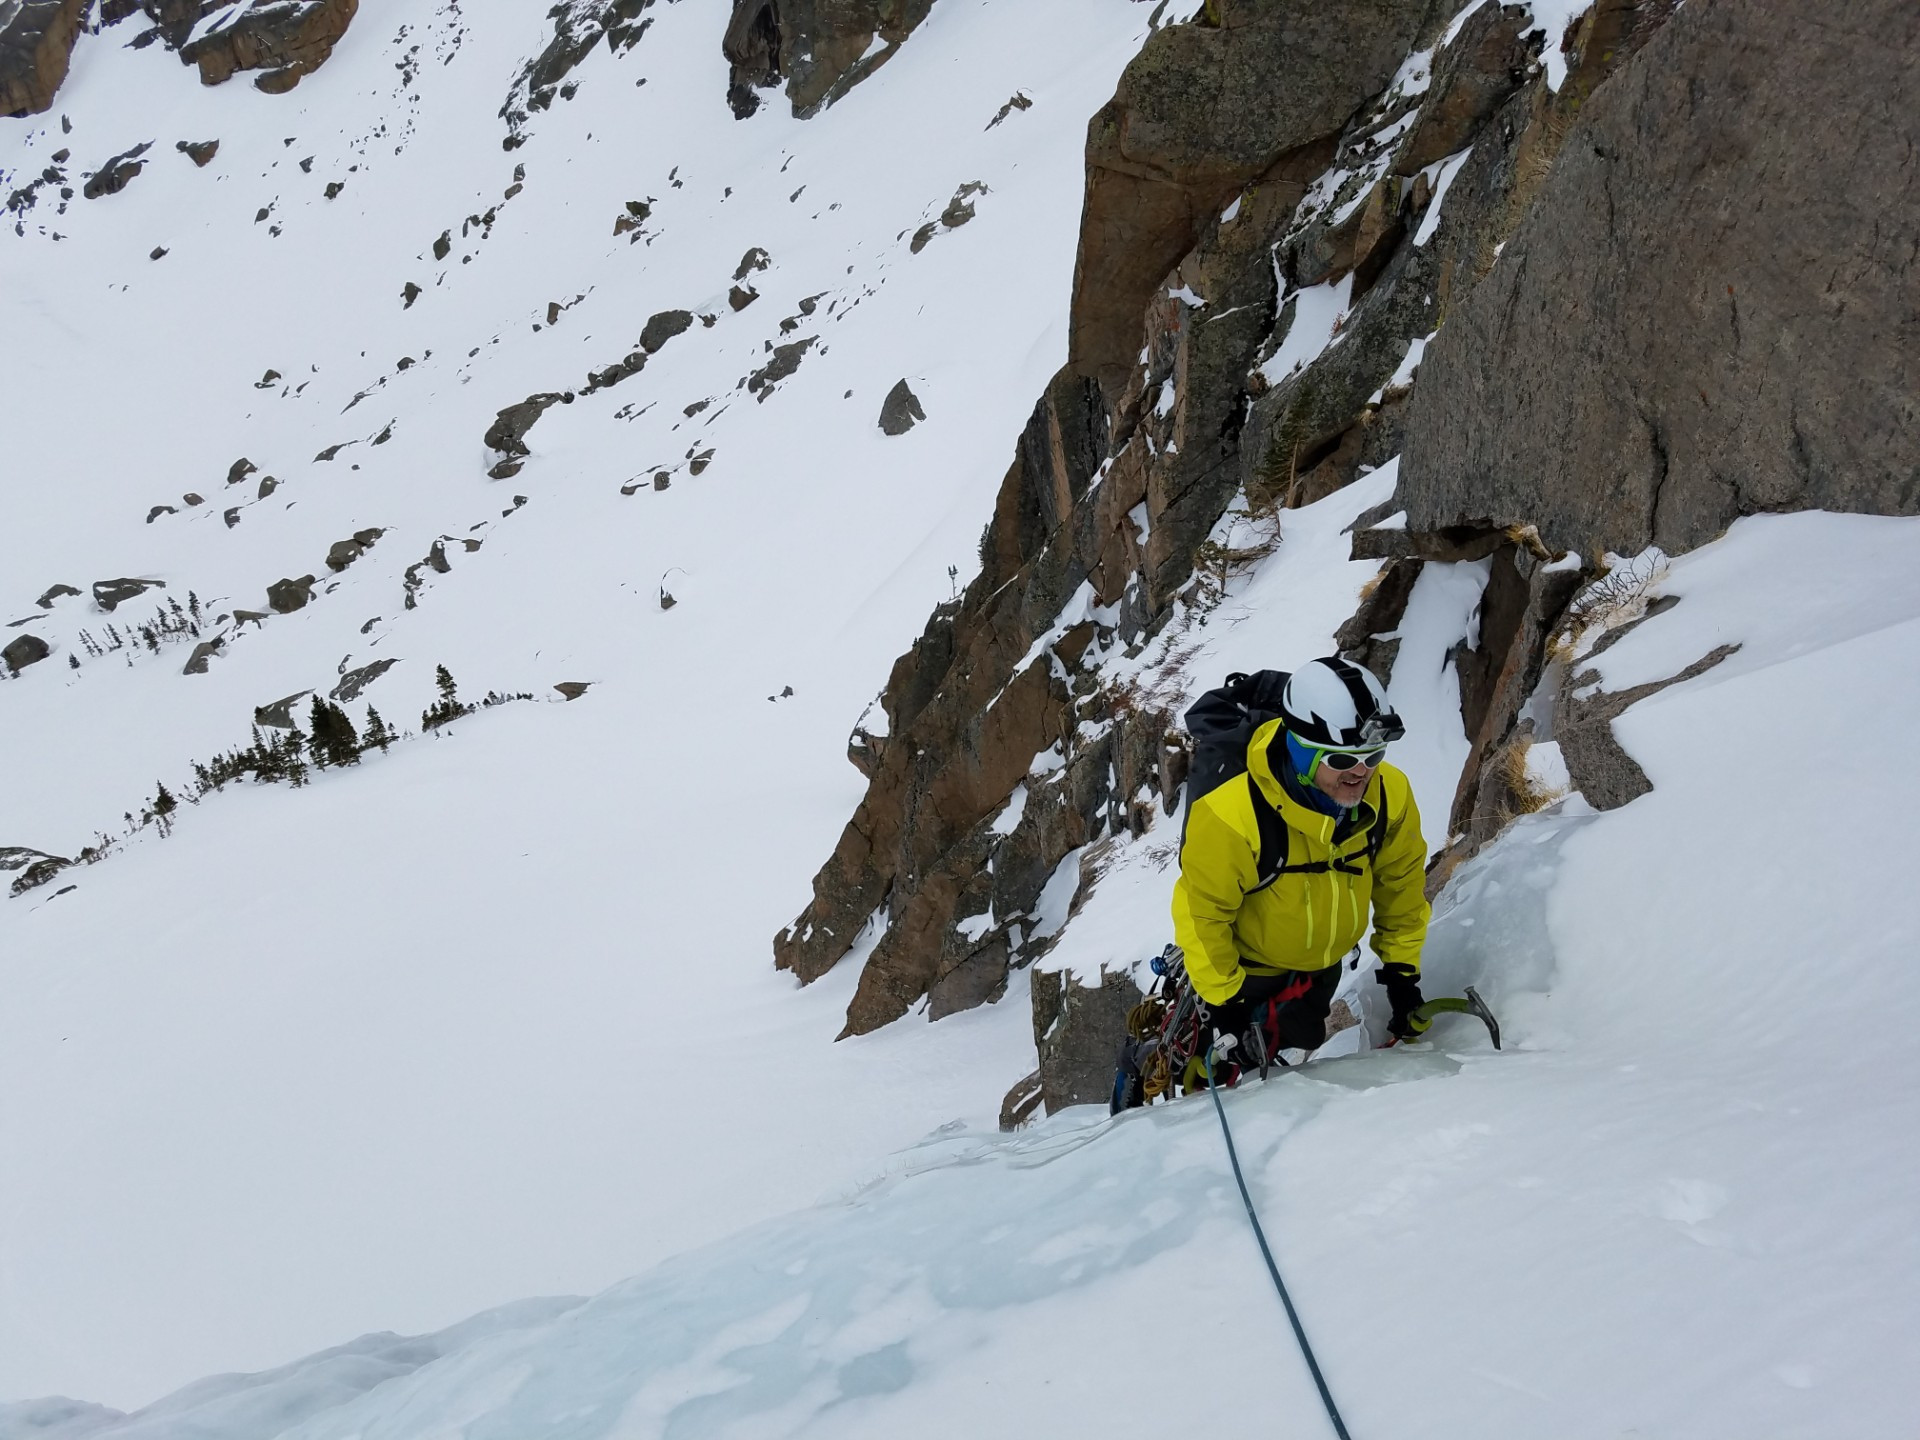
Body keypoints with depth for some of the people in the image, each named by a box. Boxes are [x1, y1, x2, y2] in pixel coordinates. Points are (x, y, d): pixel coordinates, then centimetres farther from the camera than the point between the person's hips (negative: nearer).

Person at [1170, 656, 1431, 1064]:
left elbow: (1401, 881, -6)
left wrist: (1402, 967, -2)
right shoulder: (1232, 817, -41)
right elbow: (1202, 911, -26)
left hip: (1321, 963, 4)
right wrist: (1221, 995, -17)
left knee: (1295, 1047, 28)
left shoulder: (1390, 796, -26)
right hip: (1244, 963, -4)